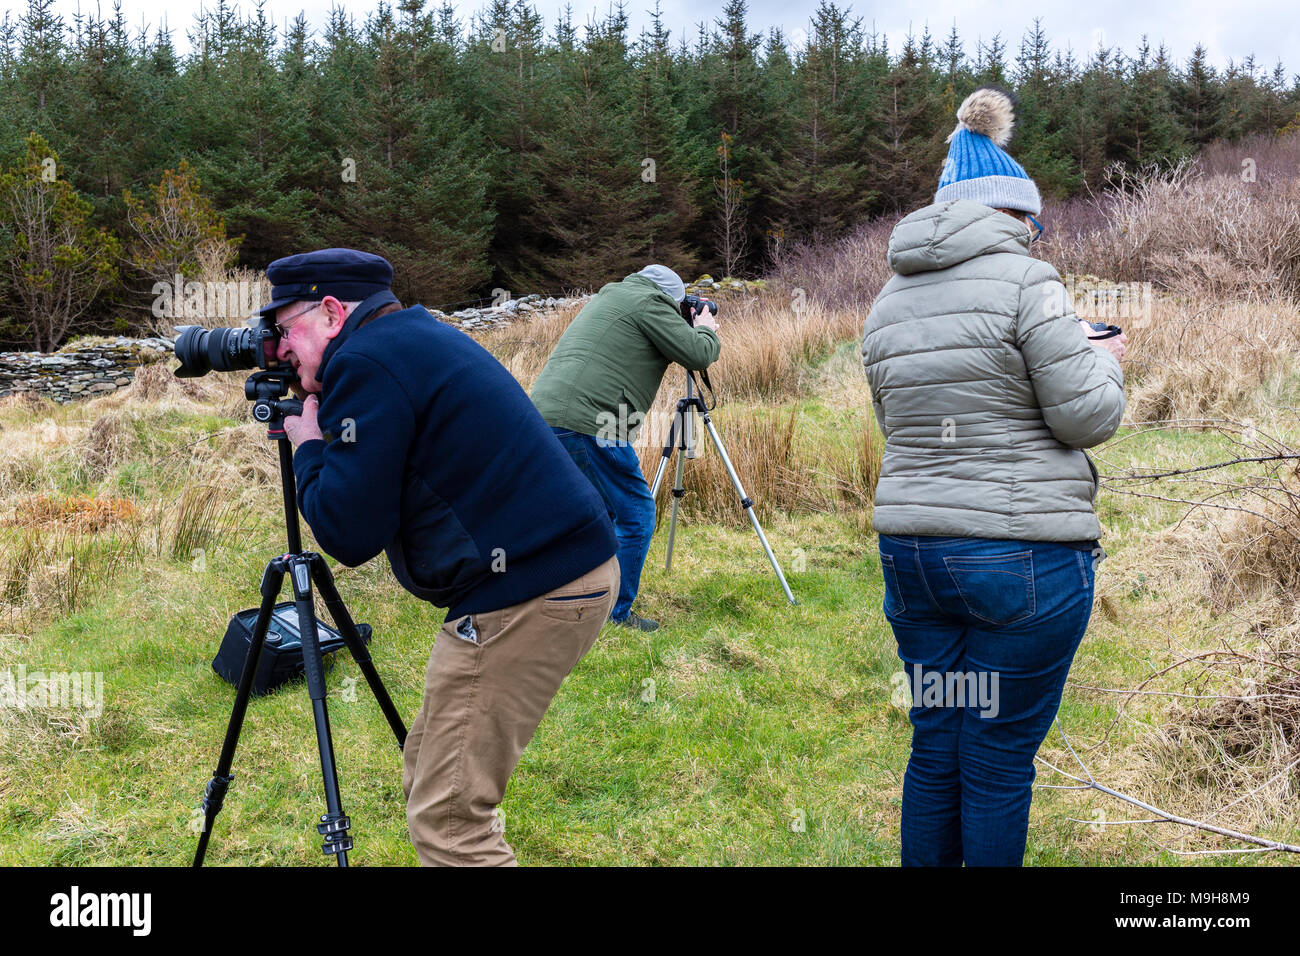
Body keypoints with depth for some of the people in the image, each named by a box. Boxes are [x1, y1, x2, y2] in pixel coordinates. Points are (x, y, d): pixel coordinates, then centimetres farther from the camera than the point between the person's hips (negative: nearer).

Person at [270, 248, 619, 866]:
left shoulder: (366, 361, -10)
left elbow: (349, 535, -13)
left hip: (528, 593, -11)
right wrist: (319, 443, 20)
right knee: (429, 775, 20)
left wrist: (307, 448, 3)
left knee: (447, 821, -6)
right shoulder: (426, 336, 20)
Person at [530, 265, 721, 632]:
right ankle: (616, 616, 4)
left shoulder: (605, 299, 29)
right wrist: (706, 330, 18)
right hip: (587, 424, -9)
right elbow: (697, 355, -4)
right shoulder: (650, 302, 1)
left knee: (603, 511, 22)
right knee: (635, 515, 1)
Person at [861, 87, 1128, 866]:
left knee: (934, 750, 16)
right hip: (1024, 554, -6)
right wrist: (1105, 361, 10)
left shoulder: (891, 300, 11)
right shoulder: (1024, 281, -10)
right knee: (1000, 763, 5)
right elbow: (1087, 417, -10)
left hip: (912, 550, 6)